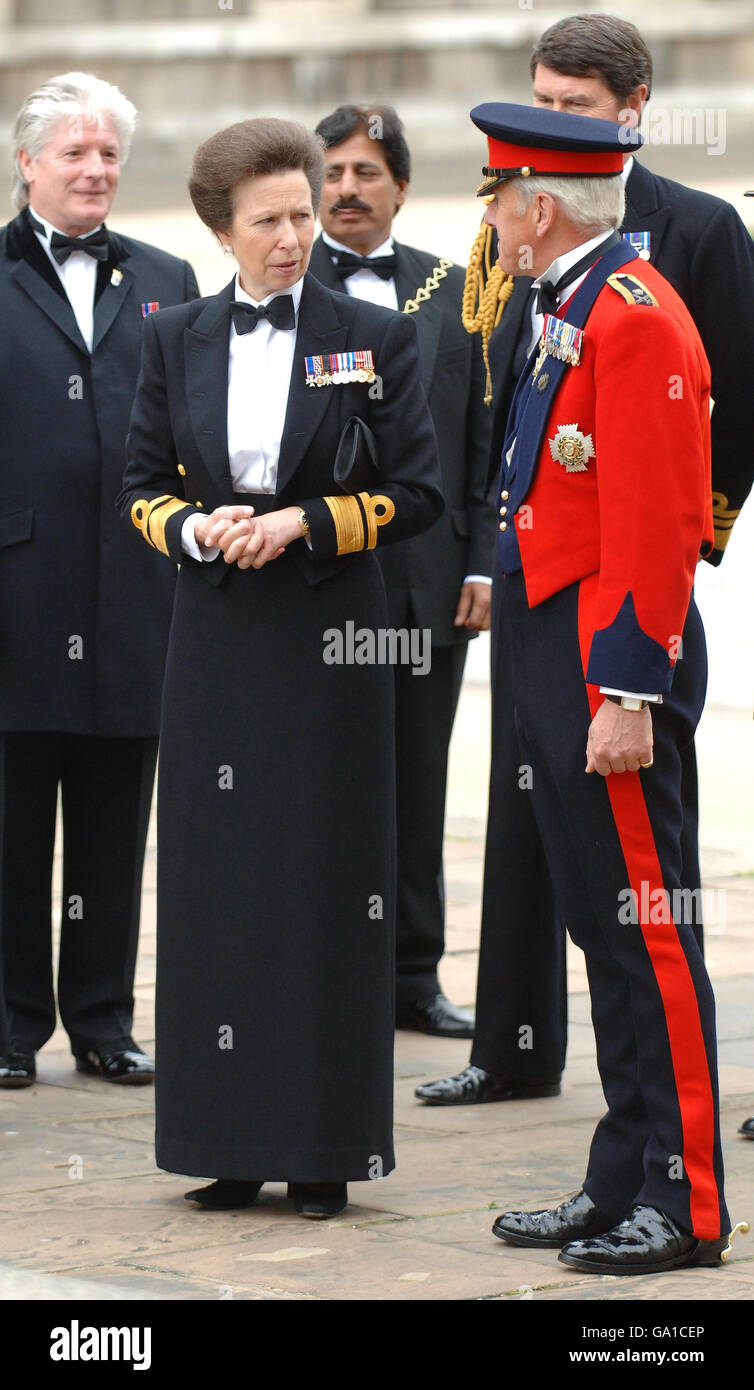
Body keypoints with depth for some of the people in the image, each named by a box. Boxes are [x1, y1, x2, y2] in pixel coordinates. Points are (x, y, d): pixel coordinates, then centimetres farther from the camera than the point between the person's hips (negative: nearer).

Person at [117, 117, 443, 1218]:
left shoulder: (374, 338, 1)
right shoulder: (176, 340, 8)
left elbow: (418, 492, -1)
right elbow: (140, 487, 11)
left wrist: (301, 525, -13)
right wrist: (196, 529, -10)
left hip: (329, 641, -2)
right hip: (217, 641, 3)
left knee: (327, 878, -2)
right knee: (219, 881, 3)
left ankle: (325, 1148, 4)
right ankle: (234, 1146, 10)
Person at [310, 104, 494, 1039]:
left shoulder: (451, 292, 10)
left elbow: (485, 438, 10)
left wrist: (483, 565, 2)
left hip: (429, 586, 3)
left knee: (416, 794, 9)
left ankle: (412, 976, 17)